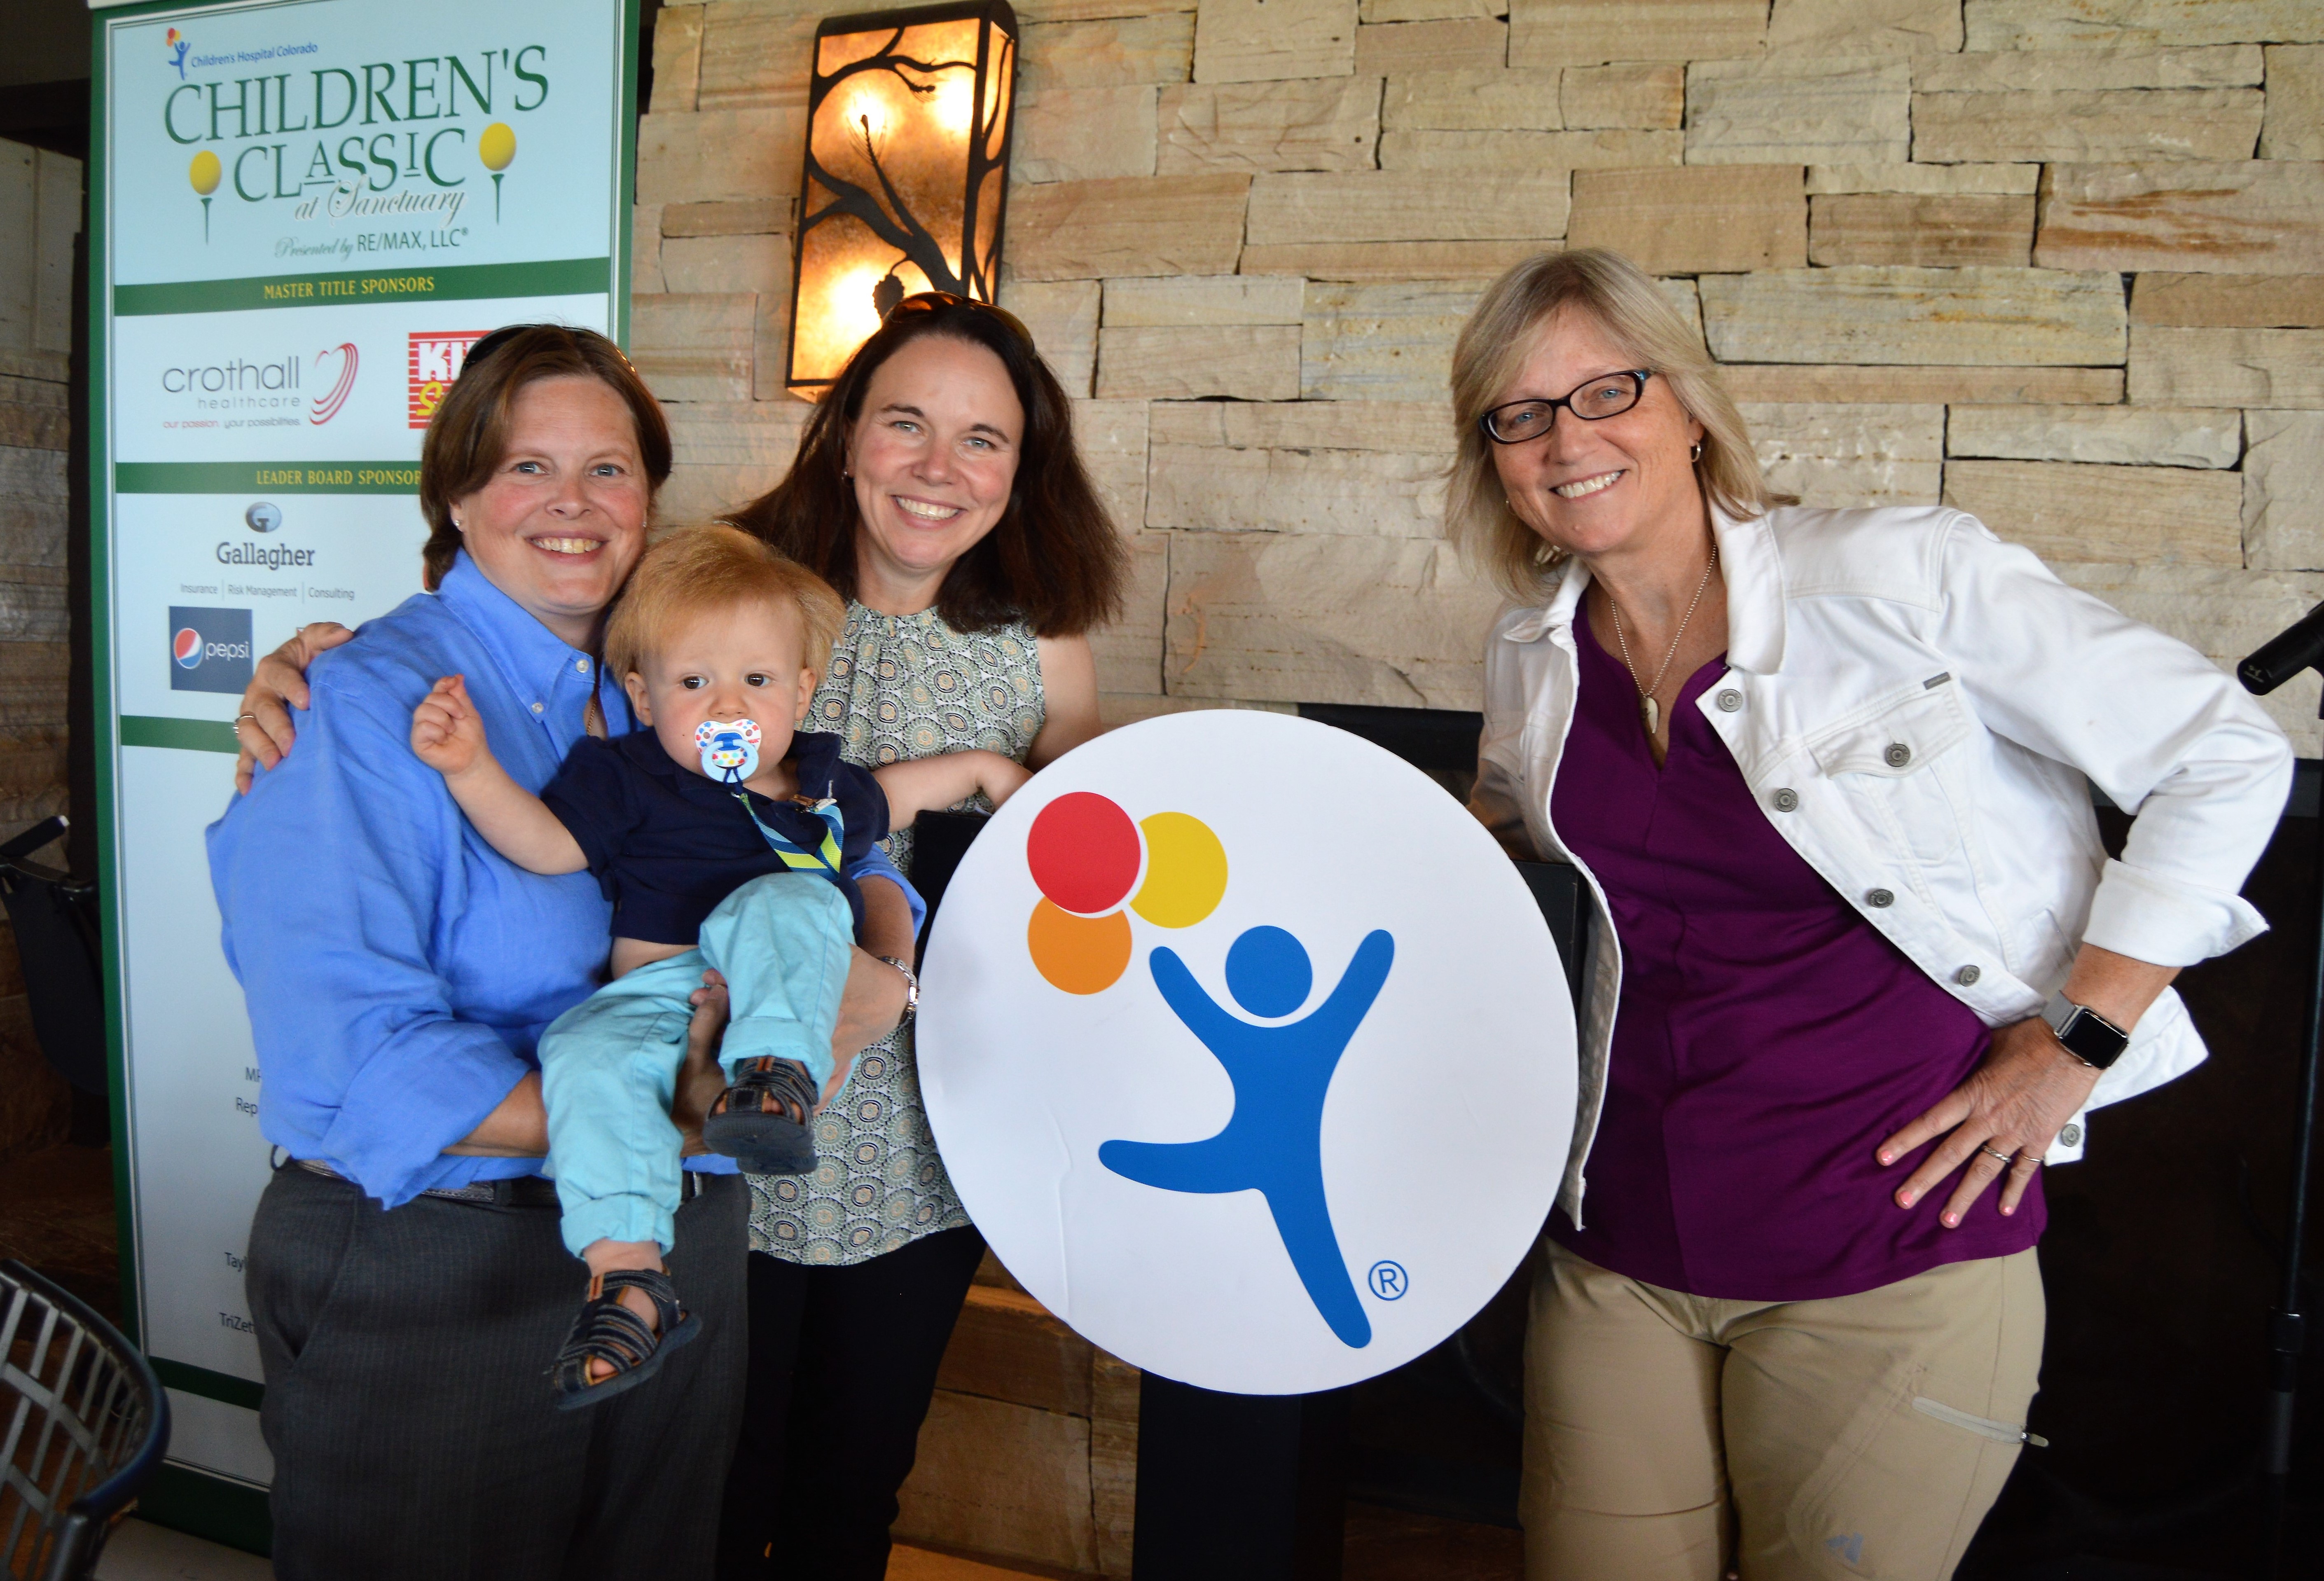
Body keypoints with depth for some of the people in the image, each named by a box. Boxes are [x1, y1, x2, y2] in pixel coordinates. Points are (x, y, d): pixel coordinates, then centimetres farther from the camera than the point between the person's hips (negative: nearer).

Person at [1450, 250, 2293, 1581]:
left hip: (1890, 1259, -4)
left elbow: (2228, 758, -6)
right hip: (1620, 1252, 5)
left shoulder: (1901, 576, -11)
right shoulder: (1536, 660, 4)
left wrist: (2074, 1044, -9)